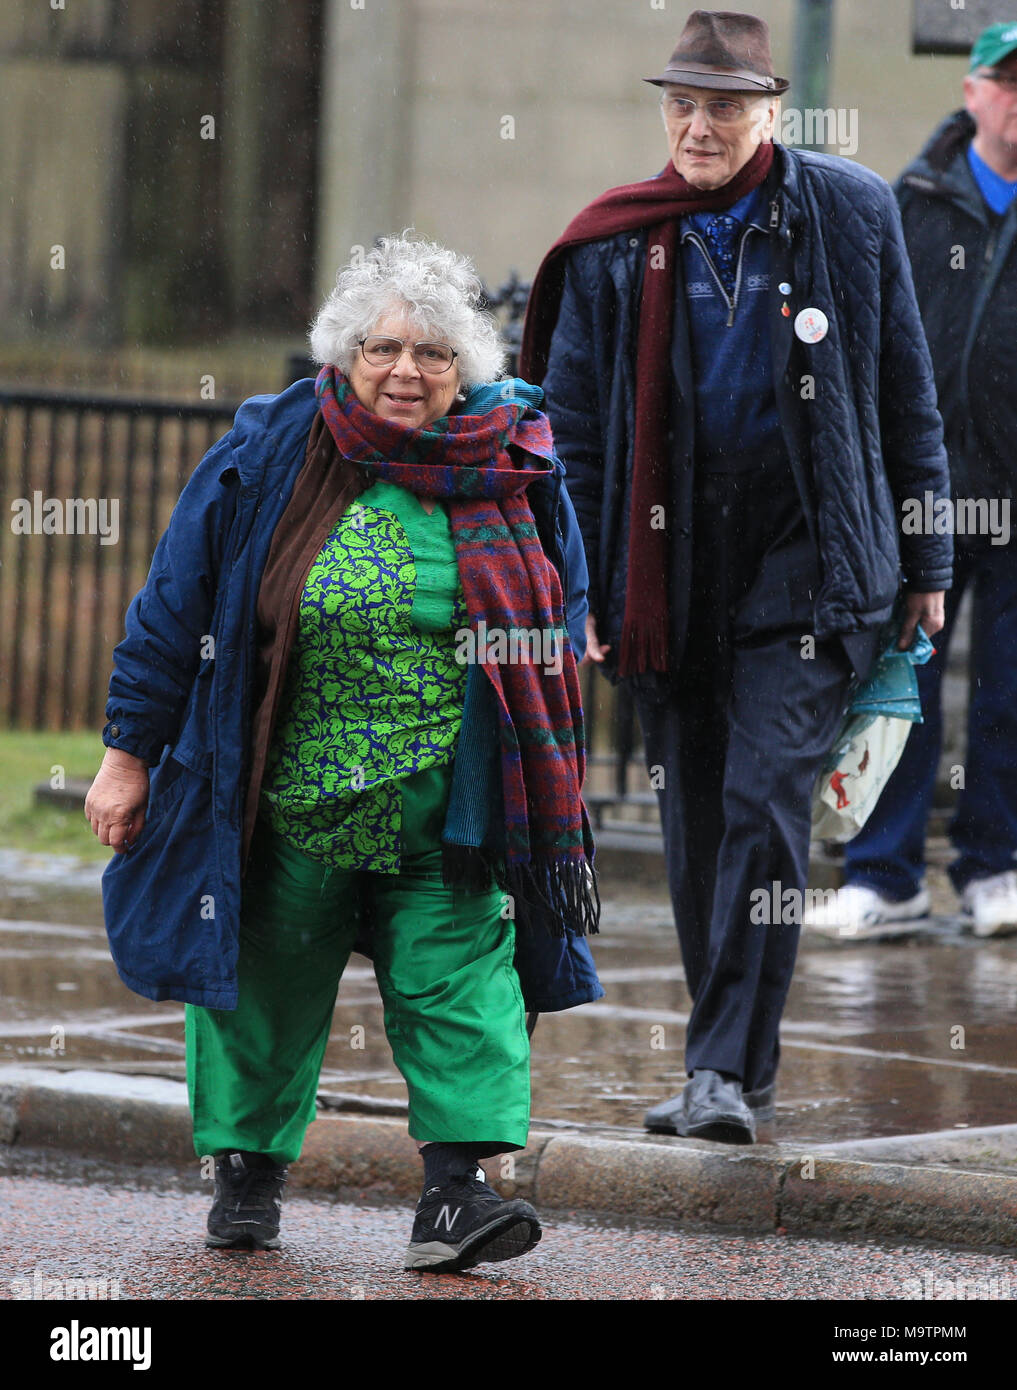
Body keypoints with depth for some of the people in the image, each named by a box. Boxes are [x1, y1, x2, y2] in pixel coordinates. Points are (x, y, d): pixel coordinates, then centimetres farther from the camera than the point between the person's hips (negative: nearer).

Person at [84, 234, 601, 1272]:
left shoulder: (515, 468, 0)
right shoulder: (266, 457, -5)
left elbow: (560, 618, 13)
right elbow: (174, 608, 1)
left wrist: (540, 774, 12)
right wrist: (130, 751, 1)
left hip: (446, 805, 0)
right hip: (288, 797, 0)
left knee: (458, 980, -9)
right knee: (267, 982, 10)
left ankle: (455, 1187, -12)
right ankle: (248, 1165, 26)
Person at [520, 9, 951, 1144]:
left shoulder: (849, 214, 1)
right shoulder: (613, 249, 2)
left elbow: (906, 394, 7)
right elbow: (571, 424, 5)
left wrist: (924, 563, 8)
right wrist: (569, 588, -2)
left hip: (806, 568, -2)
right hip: (668, 573, 2)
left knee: (763, 805, -13)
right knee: (693, 826, 7)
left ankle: (726, 1071, -12)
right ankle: (734, 1065, 20)